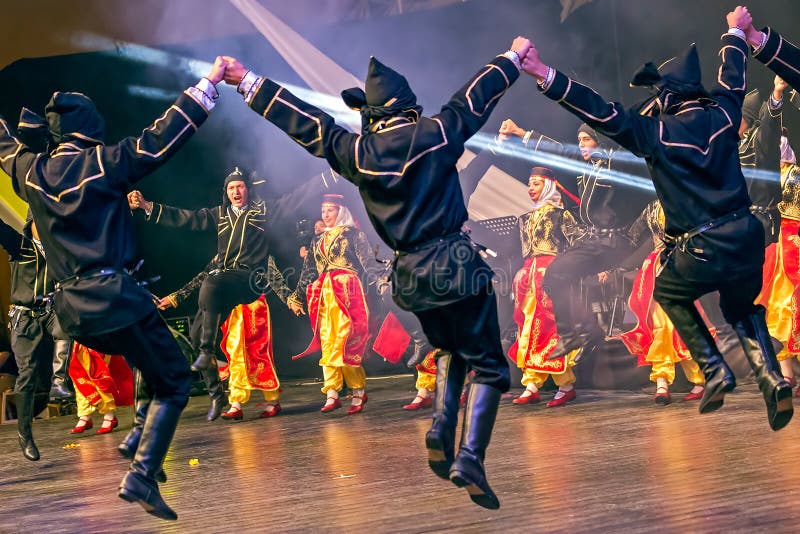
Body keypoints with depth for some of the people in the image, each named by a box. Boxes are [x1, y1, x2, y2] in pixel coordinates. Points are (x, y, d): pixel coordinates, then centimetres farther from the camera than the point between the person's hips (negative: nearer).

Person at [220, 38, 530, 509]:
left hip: (409, 274, 4)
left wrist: (248, 83, 15)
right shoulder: (435, 135, -6)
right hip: (456, 266, -4)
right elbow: (476, 96, 7)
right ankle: (470, 456, -16)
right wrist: (513, 57, 23)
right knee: (488, 366, 2)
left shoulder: (356, 152, -1)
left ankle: (442, 430, 8)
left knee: (451, 351, 28)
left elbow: (304, 122, 6)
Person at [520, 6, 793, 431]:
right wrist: (735, 33, 42)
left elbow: (599, 112, -14)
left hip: (702, 251, -4)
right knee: (742, 310, 29)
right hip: (747, 239, 4)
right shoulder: (720, 116, 3)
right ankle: (771, 377, 2)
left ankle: (714, 370, 12)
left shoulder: (655, 132, -9)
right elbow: (732, 80, 23)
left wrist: (545, 76, -14)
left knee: (669, 293, 29)